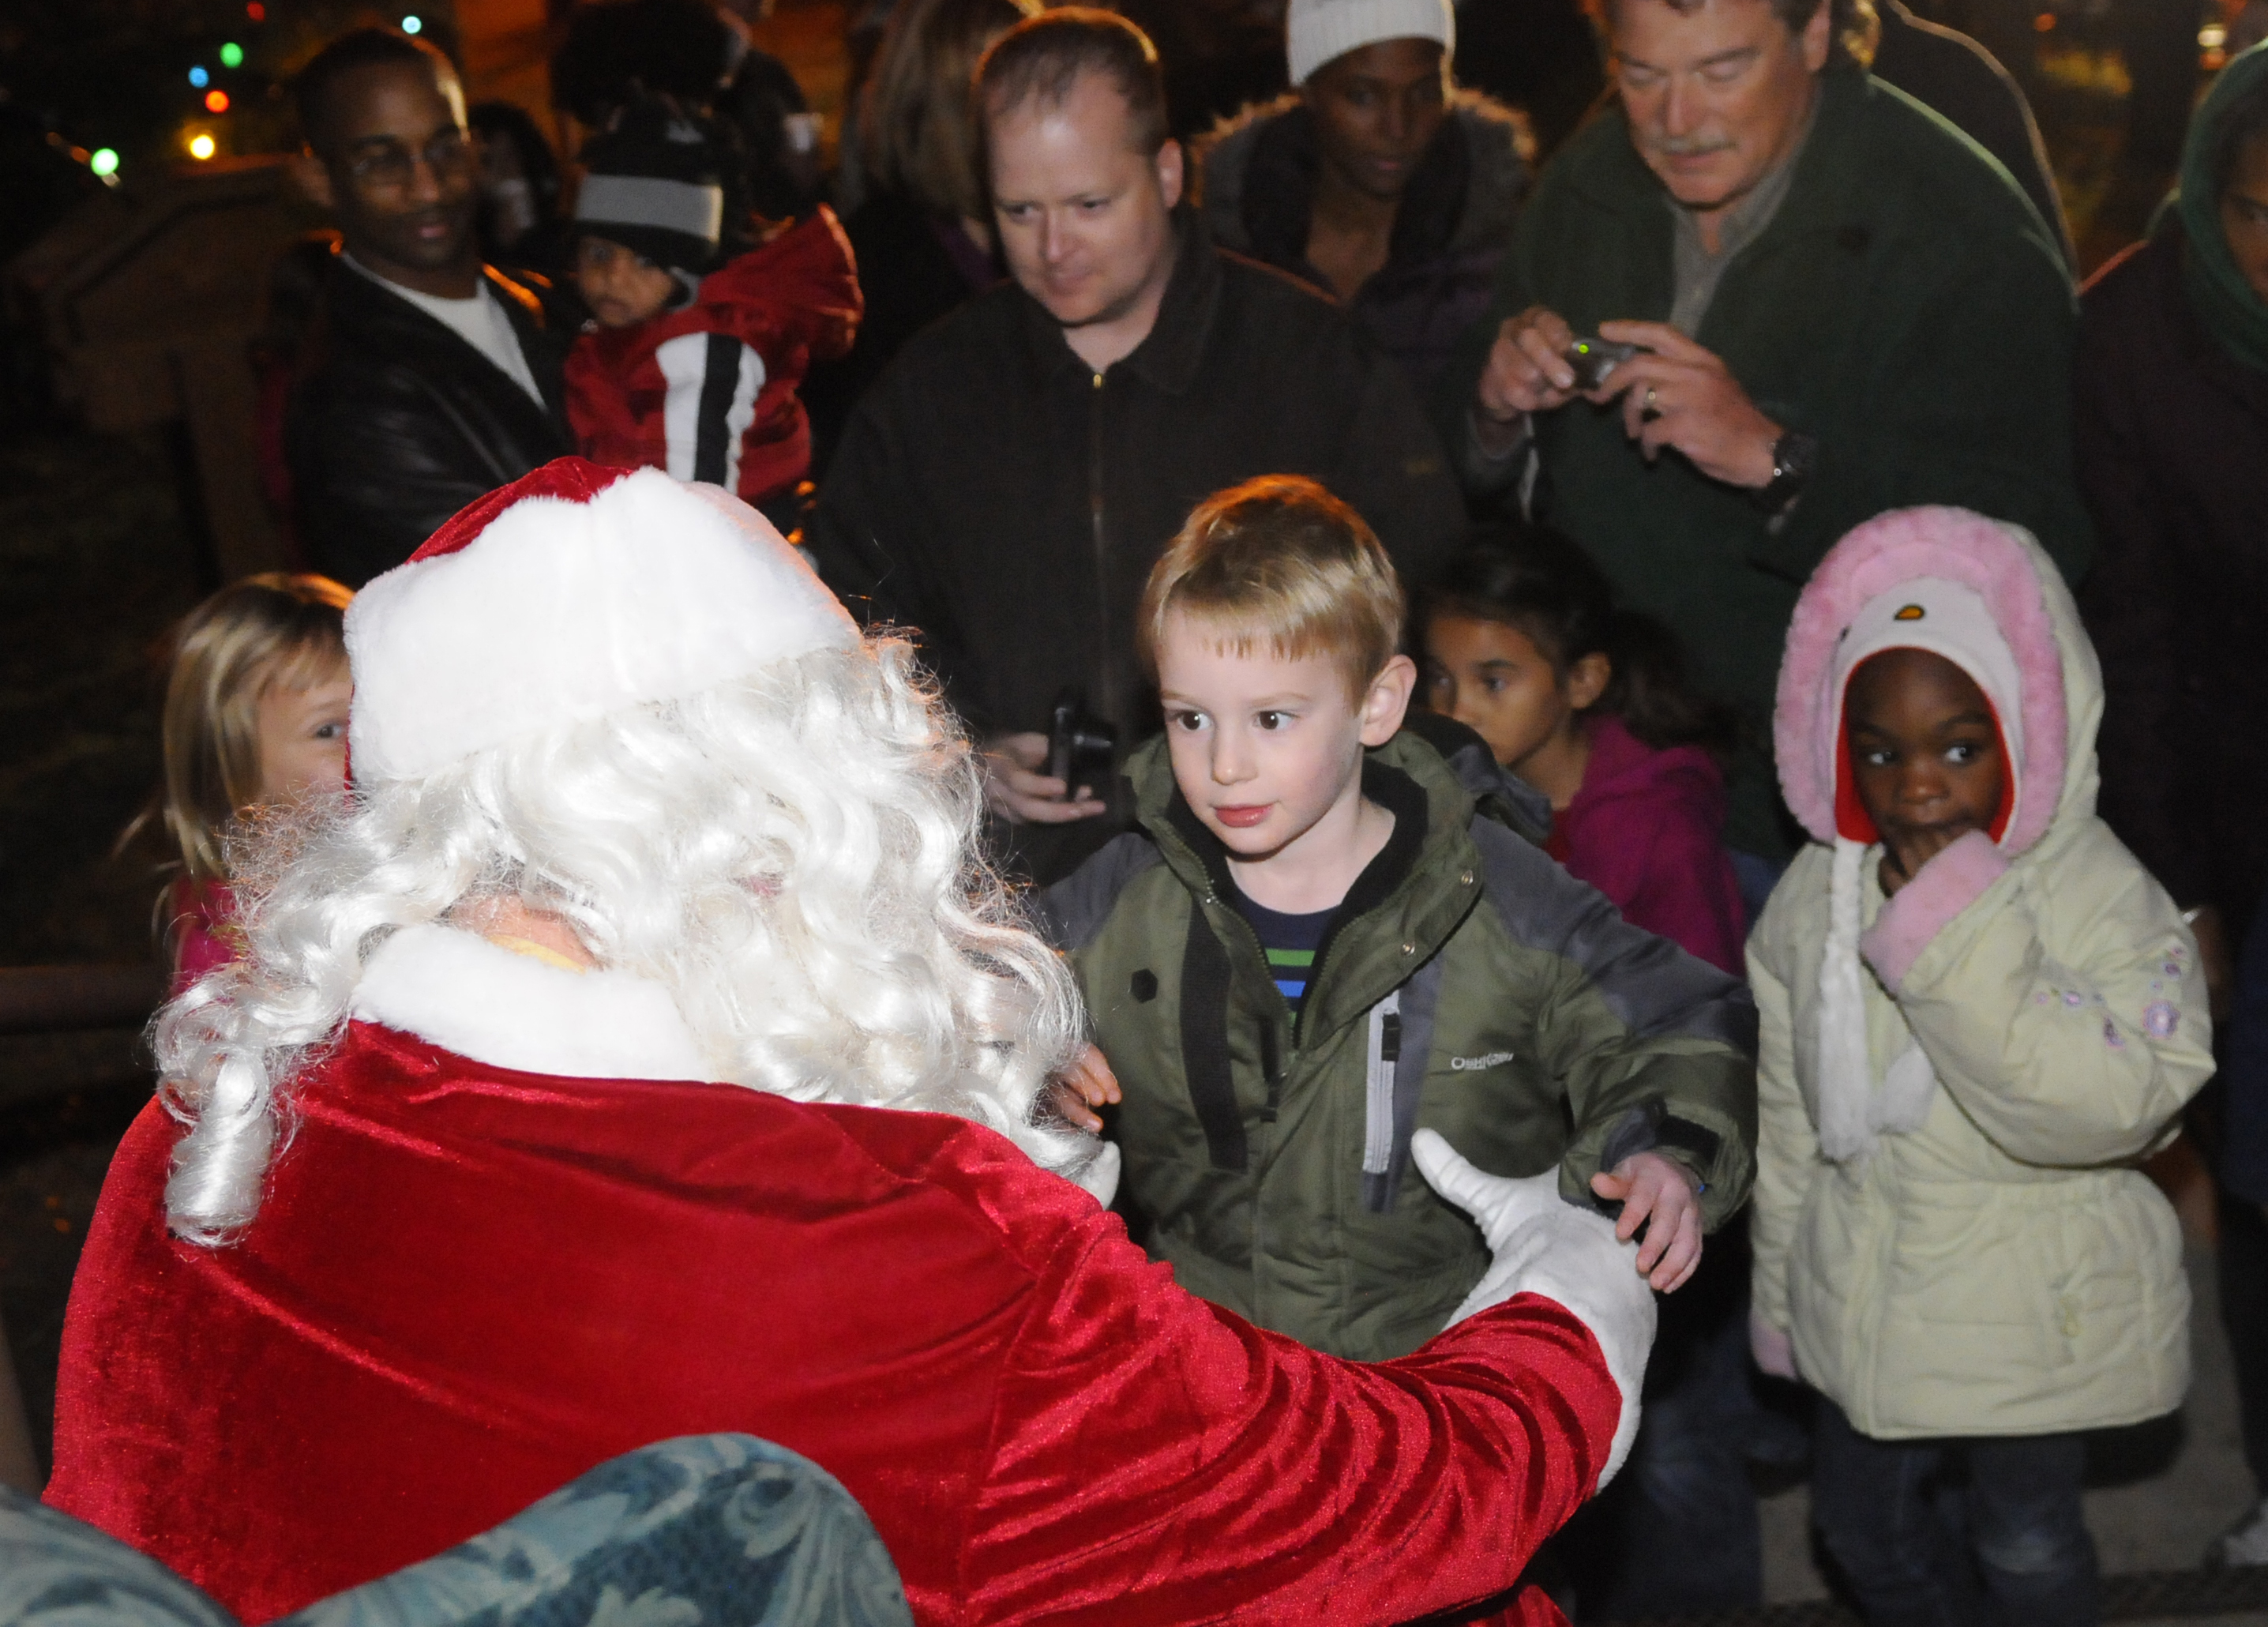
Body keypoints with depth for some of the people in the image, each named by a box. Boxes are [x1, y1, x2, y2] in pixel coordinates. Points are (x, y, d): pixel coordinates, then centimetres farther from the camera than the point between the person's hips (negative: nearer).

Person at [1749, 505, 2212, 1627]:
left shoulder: (2102, 898, -19)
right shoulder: (1817, 893, -4)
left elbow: (2108, 1104, -34)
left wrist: (1957, 928, -37)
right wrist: (1780, 1285, 15)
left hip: (2031, 1314, -5)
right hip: (1867, 1302, 5)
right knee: (1862, 1525, 20)